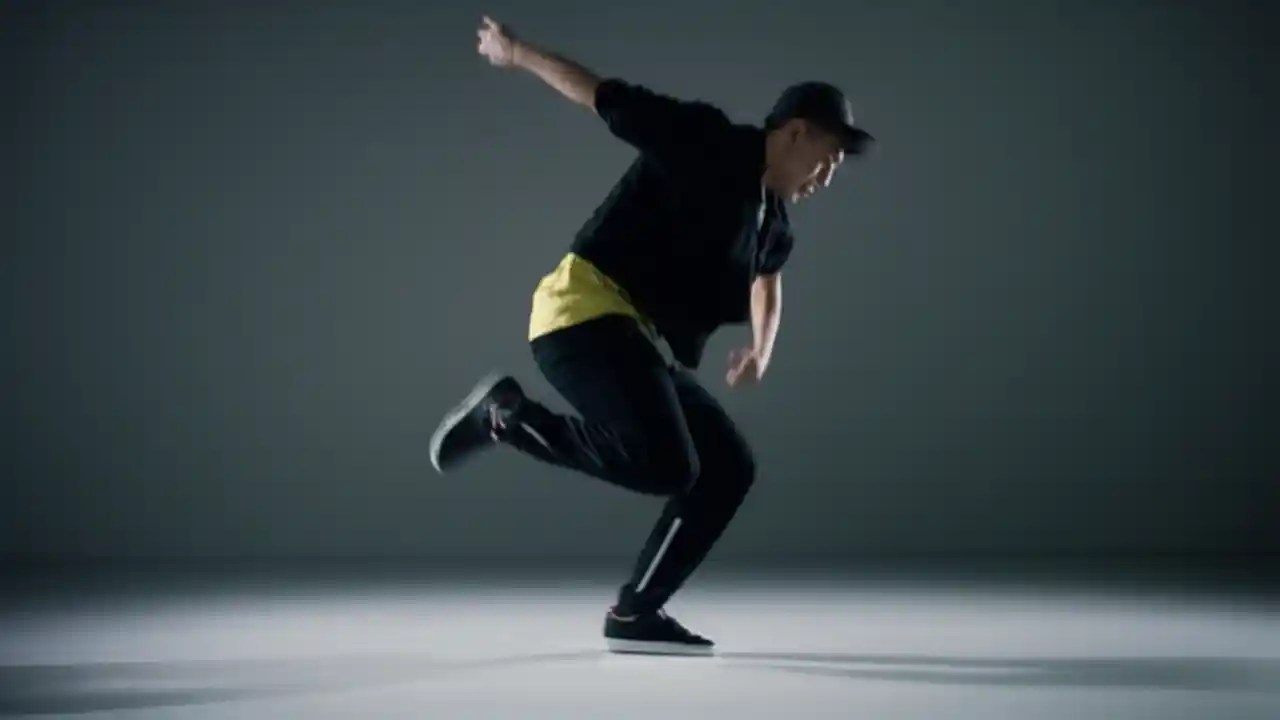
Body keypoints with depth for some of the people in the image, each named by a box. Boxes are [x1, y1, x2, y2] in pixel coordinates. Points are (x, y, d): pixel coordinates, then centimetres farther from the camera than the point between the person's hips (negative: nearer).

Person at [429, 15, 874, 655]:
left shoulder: (771, 218, 18)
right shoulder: (704, 142, -7)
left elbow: (767, 271, 37)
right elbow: (604, 95, -2)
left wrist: (762, 347, 19)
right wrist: (516, 54, 5)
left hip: (642, 346, 9)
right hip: (585, 314, -9)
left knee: (730, 468, 3)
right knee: (665, 466, -26)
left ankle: (635, 613, 5)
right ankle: (506, 415, -8)